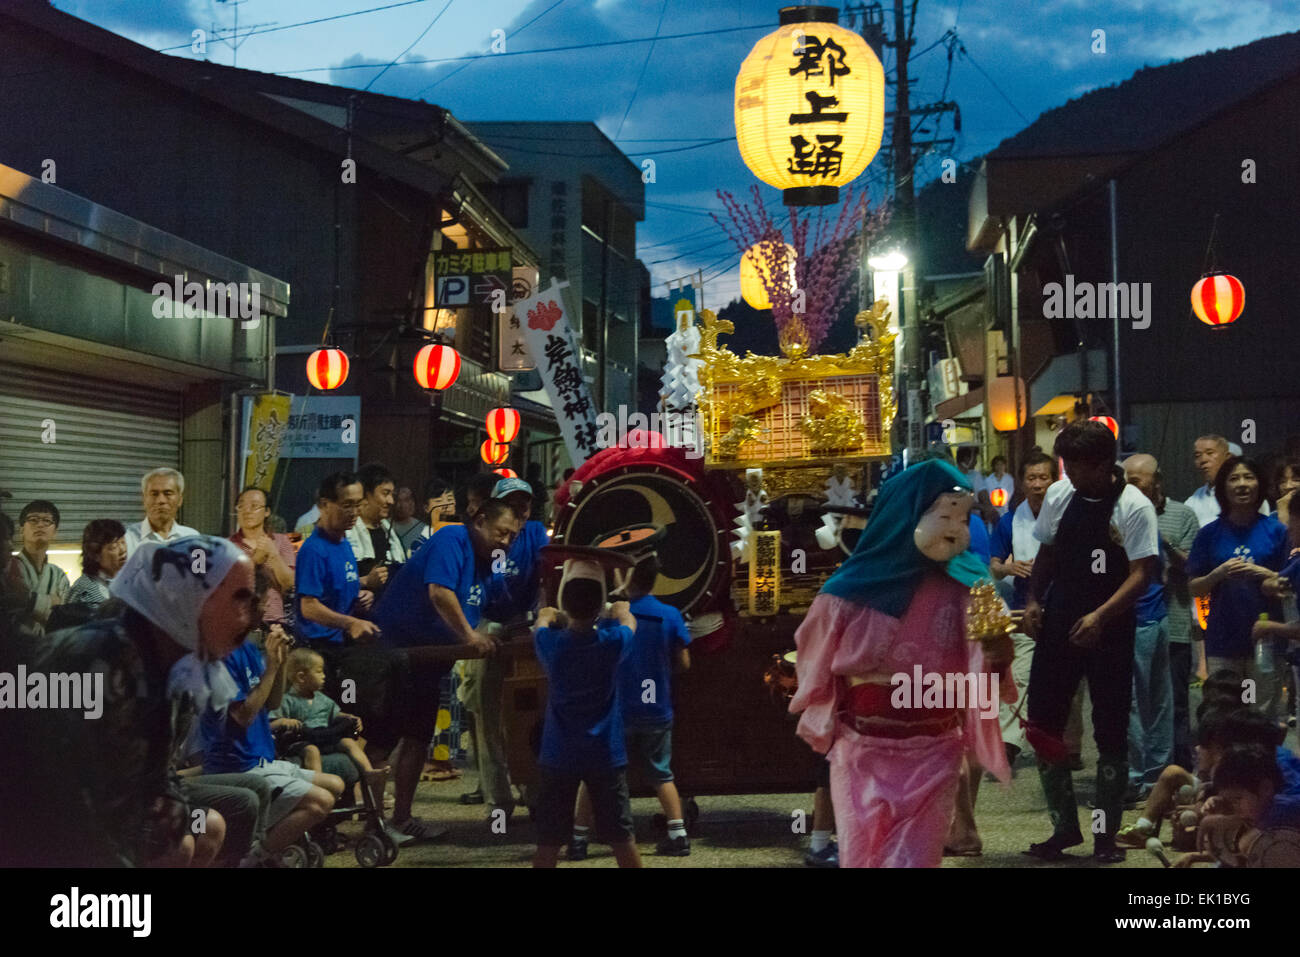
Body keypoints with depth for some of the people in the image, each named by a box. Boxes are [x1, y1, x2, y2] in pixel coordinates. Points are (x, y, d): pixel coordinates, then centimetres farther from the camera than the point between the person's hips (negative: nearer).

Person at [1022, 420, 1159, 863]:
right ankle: (1064, 827, 18)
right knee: (1042, 725, 4)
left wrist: (1100, 616, -27)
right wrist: (1033, 600, 3)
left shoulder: (1134, 507, -10)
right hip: (1058, 626, 5)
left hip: (1108, 630, -5)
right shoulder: (1059, 495, 5)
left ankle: (1106, 834, 16)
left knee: (1110, 733, 3)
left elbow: (1141, 573, -15)